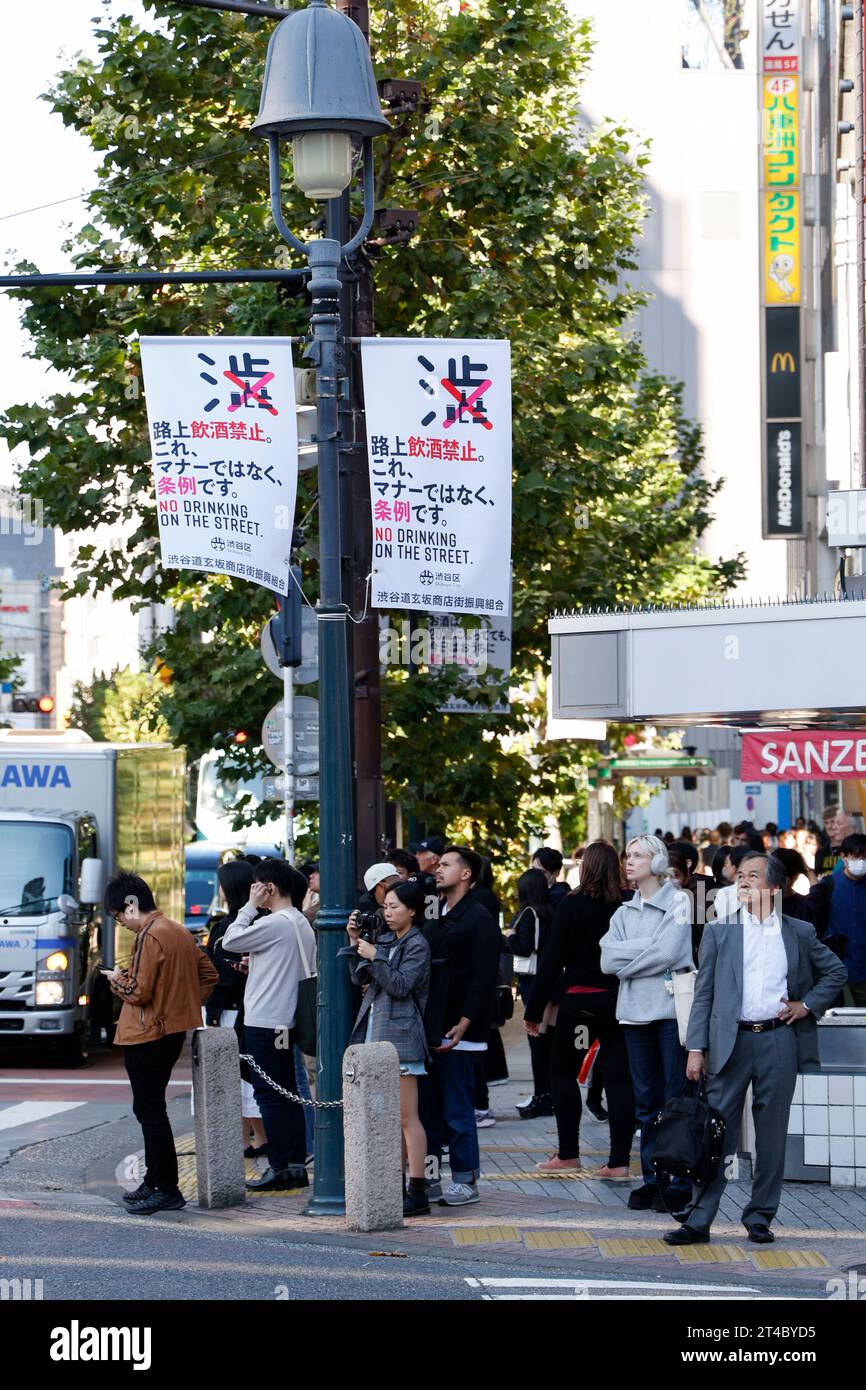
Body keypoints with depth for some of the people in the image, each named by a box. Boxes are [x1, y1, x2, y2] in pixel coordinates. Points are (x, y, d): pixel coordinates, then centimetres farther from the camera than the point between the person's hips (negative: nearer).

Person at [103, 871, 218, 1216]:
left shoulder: (149, 936, -18)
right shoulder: (180, 932, 11)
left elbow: (138, 991, -21)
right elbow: (209, 974, 18)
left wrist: (116, 980, -2)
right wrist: (187, 1005, 16)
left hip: (146, 1037, -10)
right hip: (174, 1031, 10)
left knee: (150, 1111, -4)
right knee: (150, 1109, 18)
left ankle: (167, 1190, -3)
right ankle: (154, 1182, 25)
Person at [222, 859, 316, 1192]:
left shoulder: (273, 924, -17)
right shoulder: (302, 924, 12)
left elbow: (230, 941, -11)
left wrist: (250, 906, -4)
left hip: (264, 1022, -9)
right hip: (287, 1020, 9)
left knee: (269, 1094, -4)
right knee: (288, 1094, 11)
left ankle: (279, 1167, -4)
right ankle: (297, 1165, 13)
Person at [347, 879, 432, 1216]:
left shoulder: (417, 945, -7)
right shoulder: (385, 940, 15)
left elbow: (401, 985, -17)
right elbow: (359, 978, 13)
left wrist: (374, 957, -15)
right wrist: (355, 943, 4)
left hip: (400, 1036, -8)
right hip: (376, 1035, 8)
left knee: (407, 1118, -9)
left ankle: (418, 1192, -8)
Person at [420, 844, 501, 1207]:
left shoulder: (479, 919, -7)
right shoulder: (434, 917, 16)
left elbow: (484, 978, -13)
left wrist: (463, 1023, -19)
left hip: (456, 1031, -8)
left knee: (457, 1108, -3)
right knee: (427, 1106, 9)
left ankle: (465, 1180, 3)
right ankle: (429, 1178, 15)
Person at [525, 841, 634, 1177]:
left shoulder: (572, 905, -8)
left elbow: (553, 960, -6)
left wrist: (534, 1010, -1)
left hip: (581, 999, -3)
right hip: (620, 999, 3)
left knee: (562, 1070, 13)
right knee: (618, 1076, 4)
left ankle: (568, 1152, 13)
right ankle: (619, 1159, 1)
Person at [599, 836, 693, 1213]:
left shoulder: (678, 903, -2)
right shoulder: (625, 911, 15)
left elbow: (667, 953, -15)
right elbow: (608, 959, 3)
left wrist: (626, 963, -3)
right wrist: (647, 947, -8)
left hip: (671, 1008, -6)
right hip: (636, 1011, 6)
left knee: (676, 1098, -4)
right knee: (646, 1100, 9)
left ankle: (678, 1182, -2)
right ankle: (652, 1178, 14)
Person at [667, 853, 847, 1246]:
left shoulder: (799, 933, 8)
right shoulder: (718, 932, 7)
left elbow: (836, 972, 20)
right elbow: (703, 993, 5)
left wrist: (808, 1004, 6)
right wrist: (696, 1048, -2)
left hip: (778, 1041, 1)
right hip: (730, 1042, -1)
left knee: (772, 1135, 5)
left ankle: (760, 1217, 15)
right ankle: (699, 1221, -1)